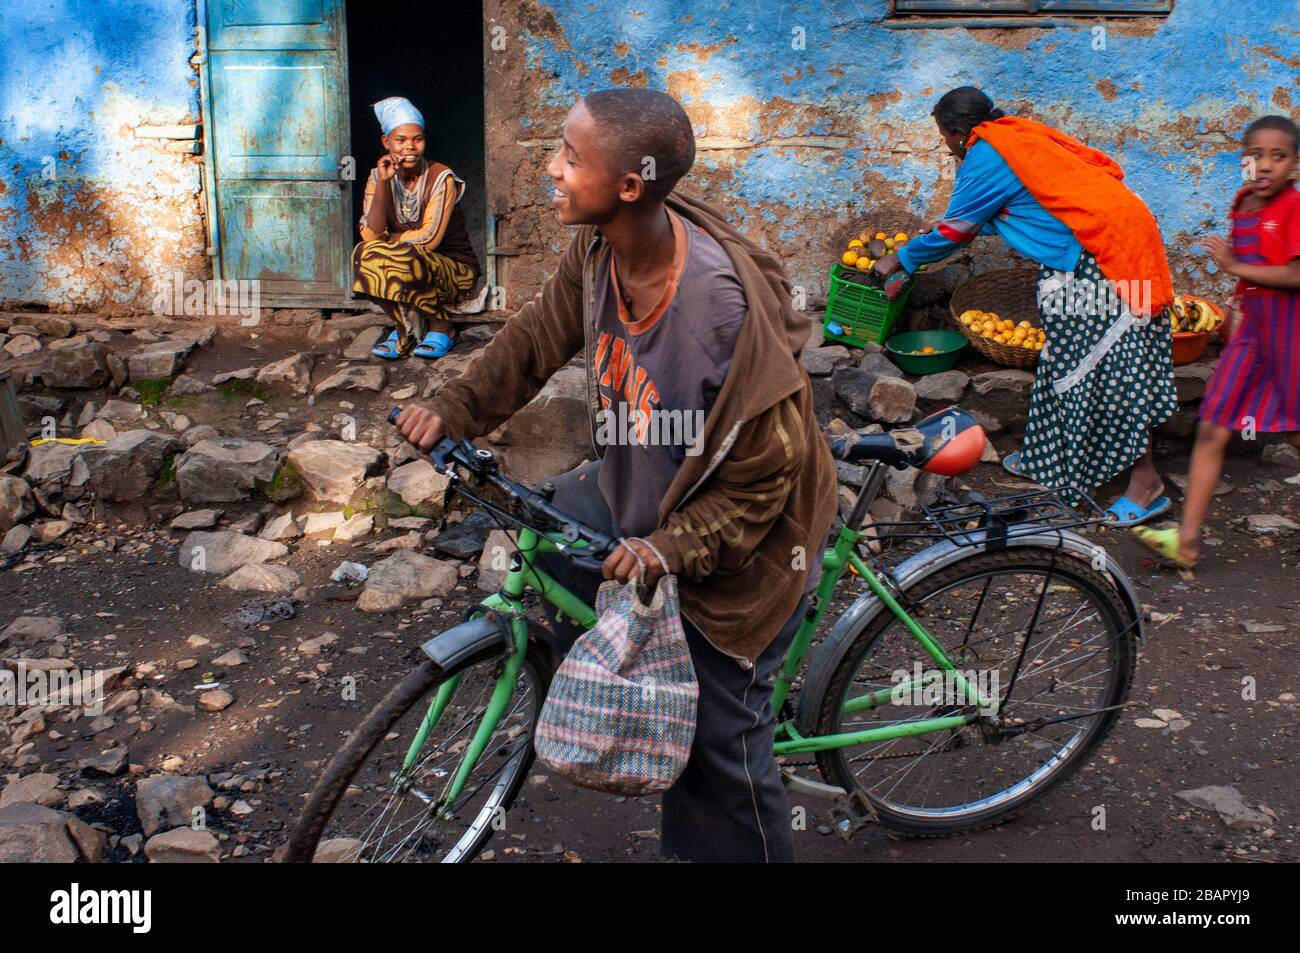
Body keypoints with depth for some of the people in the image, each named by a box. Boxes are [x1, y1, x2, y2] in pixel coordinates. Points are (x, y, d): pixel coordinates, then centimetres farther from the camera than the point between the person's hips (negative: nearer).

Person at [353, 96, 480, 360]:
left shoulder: (440, 178, -15)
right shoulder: (379, 177, -2)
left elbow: (428, 238, -23)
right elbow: (371, 235, -15)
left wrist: (388, 239, -10)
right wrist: (383, 183, -22)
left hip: (454, 270, -4)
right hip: (409, 269, 4)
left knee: (407, 260, -35)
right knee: (365, 254, -25)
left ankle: (440, 326, -8)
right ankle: (404, 325, -4)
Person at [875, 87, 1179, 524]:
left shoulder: (986, 157, -11)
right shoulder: (1017, 135, 18)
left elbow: (955, 230, -2)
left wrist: (900, 258, 14)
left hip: (1100, 255, -10)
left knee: (1111, 365, -6)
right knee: (1066, 358, 16)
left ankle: (1146, 482, -1)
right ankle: (1049, 456, 28)